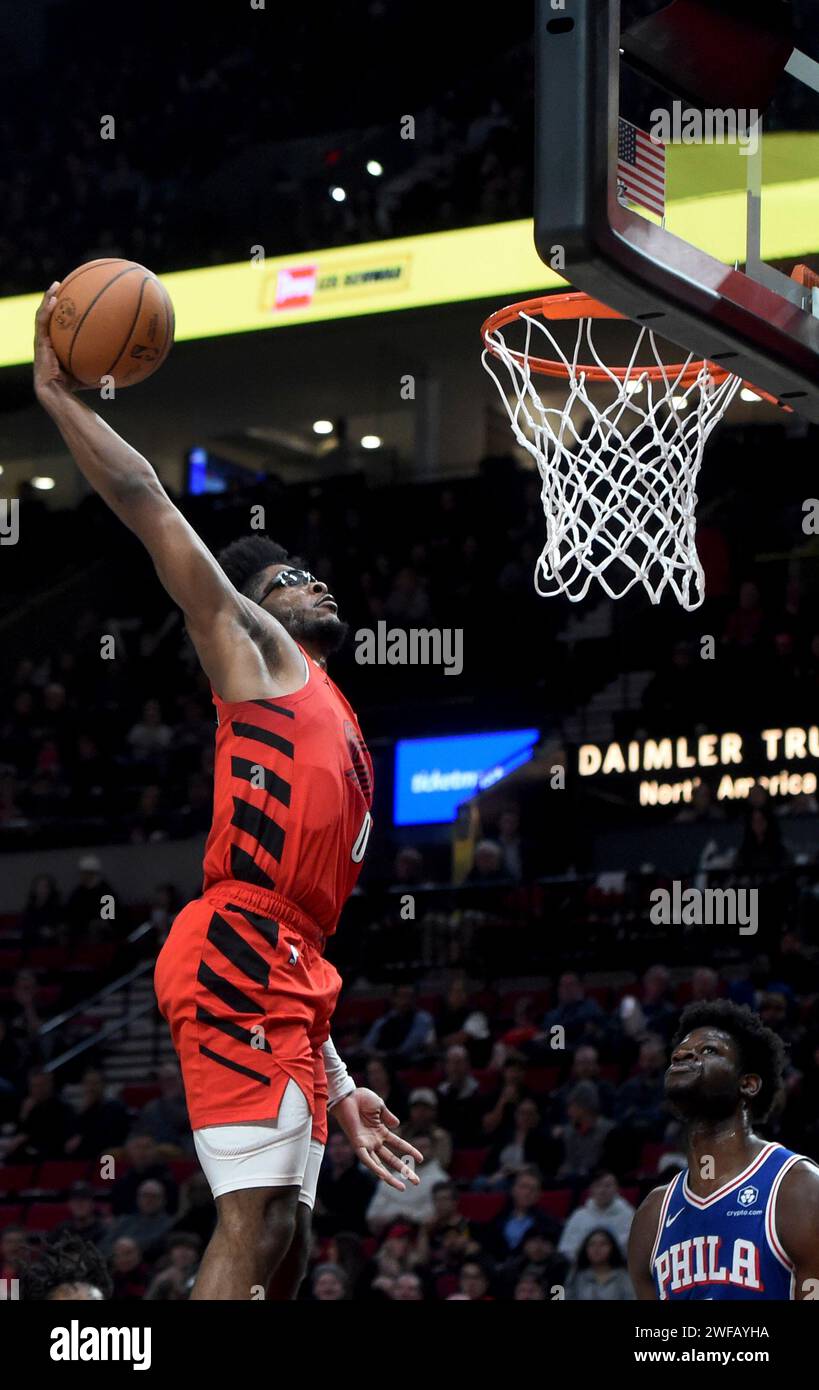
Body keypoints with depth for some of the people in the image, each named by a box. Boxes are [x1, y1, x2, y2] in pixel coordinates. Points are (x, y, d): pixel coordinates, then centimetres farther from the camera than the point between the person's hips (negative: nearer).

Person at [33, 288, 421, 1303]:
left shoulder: (336, 729, 32)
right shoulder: (257, 656, 11)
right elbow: (149, 510, 1)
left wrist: (333, 1086, 26)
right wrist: (59, 396, 3)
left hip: (280, 972, 9)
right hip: (236, 954, -9)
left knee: (283, 1238, 6)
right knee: (257, 1217, -19)